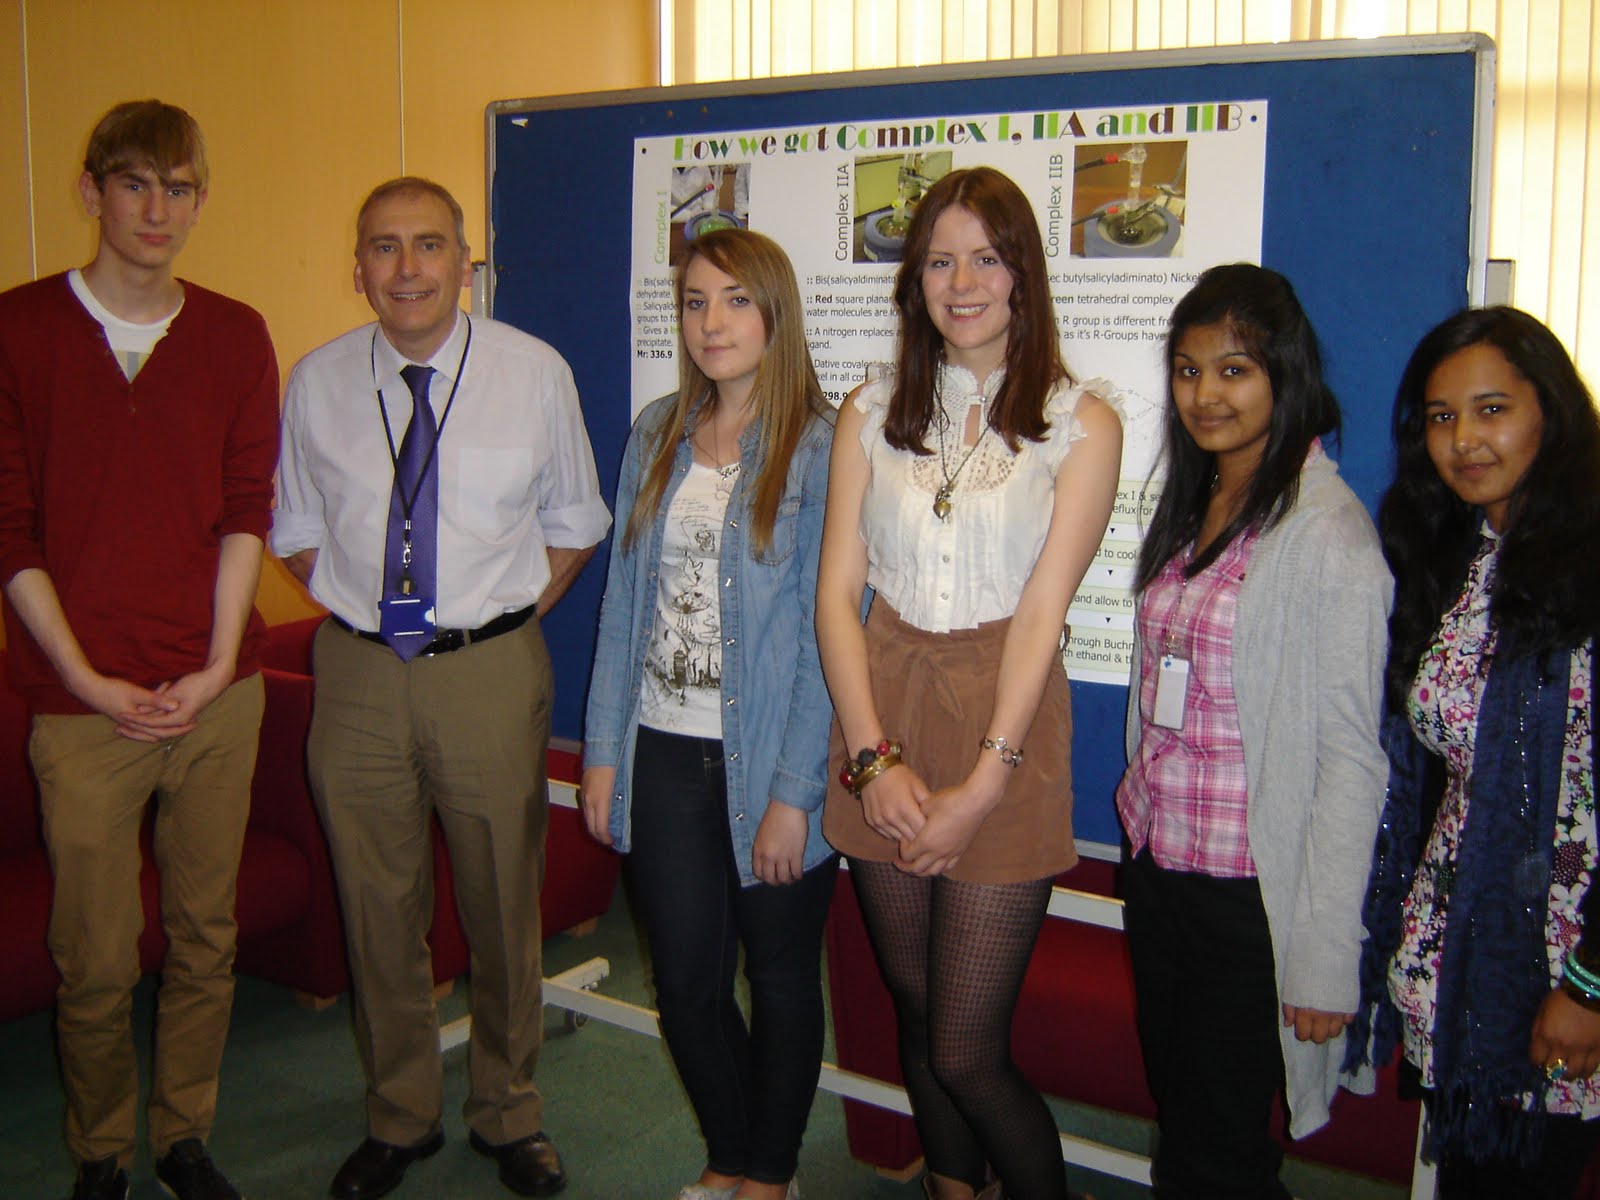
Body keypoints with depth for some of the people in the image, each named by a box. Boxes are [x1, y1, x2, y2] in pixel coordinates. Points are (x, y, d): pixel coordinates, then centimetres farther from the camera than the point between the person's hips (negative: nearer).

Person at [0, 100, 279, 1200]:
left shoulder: (236, 336, 7)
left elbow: (247, 511, 5)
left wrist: (217, 667, -5)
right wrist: (90, 682, -8)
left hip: (218, 694, 2)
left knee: (206, 935, 11)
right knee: (96, 959, 5)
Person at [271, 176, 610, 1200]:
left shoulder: (535, 373, -2)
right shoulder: (317, 383, 2)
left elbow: (574, 524, 7)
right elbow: (298, 531, 13)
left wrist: (507, 618, -2)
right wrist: (356, 614, 1)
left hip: (492, 673, -1)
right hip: (358, 673, 2)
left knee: (504, 906, 10)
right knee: (378, 909, 12)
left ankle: (510, 1115, 32)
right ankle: (399, 1117, 34)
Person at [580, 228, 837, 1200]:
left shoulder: (821, 446, -10)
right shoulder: (657, 436, 6)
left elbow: (827, 635, -12)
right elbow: (625, 600, 9)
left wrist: (793, 793, -15)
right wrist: (602, 751, 5)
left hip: (769, 763, -4)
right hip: (665, 754, 5)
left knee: (780, 980, 13)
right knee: (686, 982, 13)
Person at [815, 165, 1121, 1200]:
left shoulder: (1080, 424, -2)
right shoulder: (871, 413, 8)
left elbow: (1042, 610, -9)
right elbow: (837, 590, 2)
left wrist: (983, 784, -15)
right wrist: (874, 757, -9)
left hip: (1003, 728, -3)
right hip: (884, 715, 4)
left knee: (966, 1055, -2)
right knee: (916, 1016, 15)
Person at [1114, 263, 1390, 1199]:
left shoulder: (1329, 534, -16)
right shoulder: (1190, 507, 9)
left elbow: (1350, 759, -17)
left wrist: (1325, 960, -17)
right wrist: (1142, 815, 14)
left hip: (1251, 888, -7)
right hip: (1155, 866, 7)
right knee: (1175, 1115, 18)